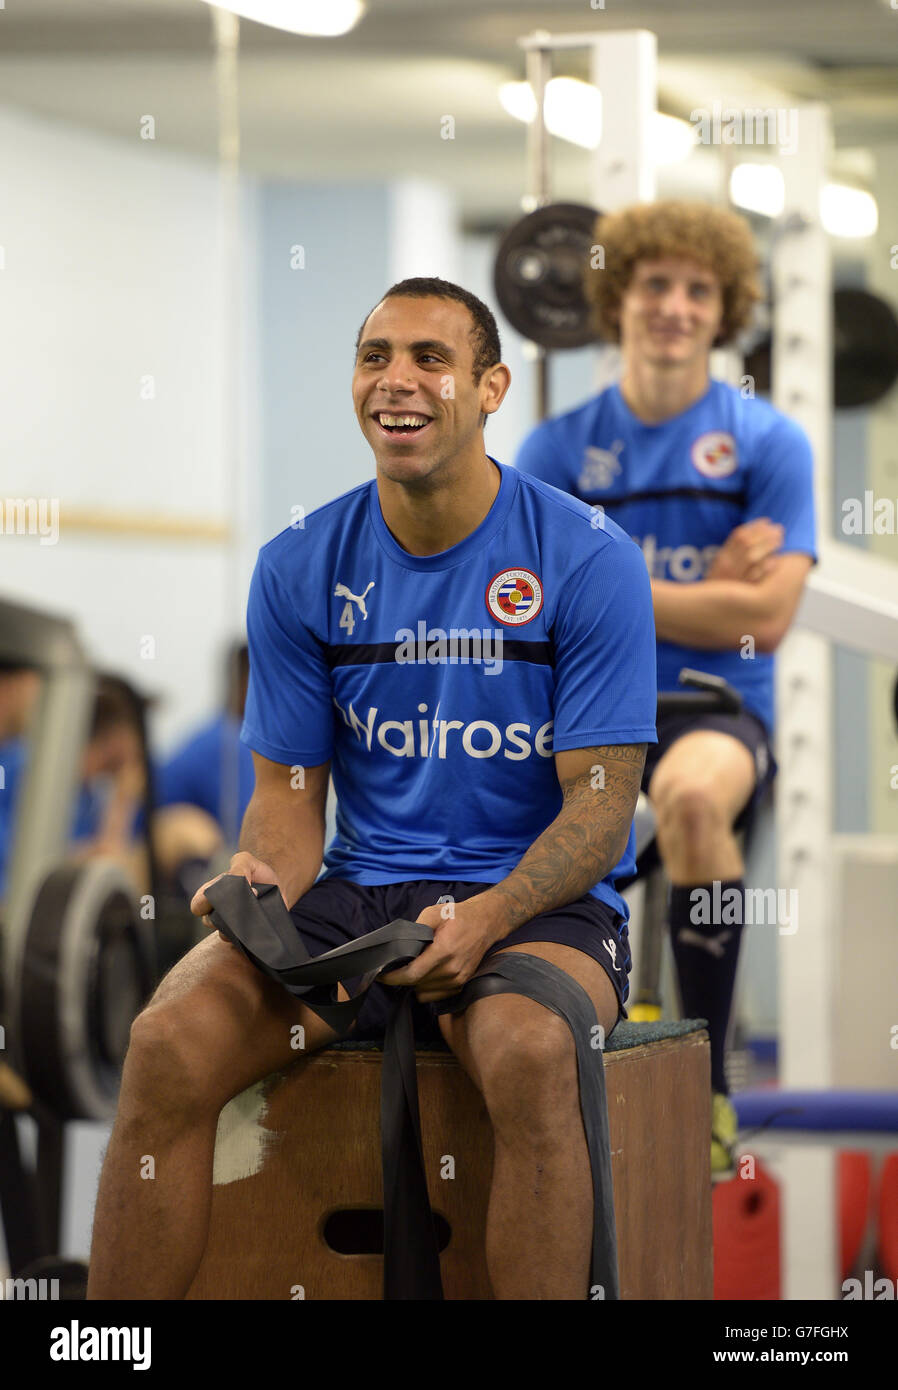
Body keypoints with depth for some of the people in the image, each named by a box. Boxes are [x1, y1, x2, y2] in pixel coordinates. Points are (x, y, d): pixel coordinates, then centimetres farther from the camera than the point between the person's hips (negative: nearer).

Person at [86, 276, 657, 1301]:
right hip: (358, 889, 3)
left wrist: (488, 916, -25)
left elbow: (599, 805, -7)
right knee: (168, 1041, -24)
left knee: (527, 1051, -38)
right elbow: (289, 791, 9)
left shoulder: (588, 563, -5)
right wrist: (261, 876, -15)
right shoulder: (300, 570, 6)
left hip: (539, 902, -3)